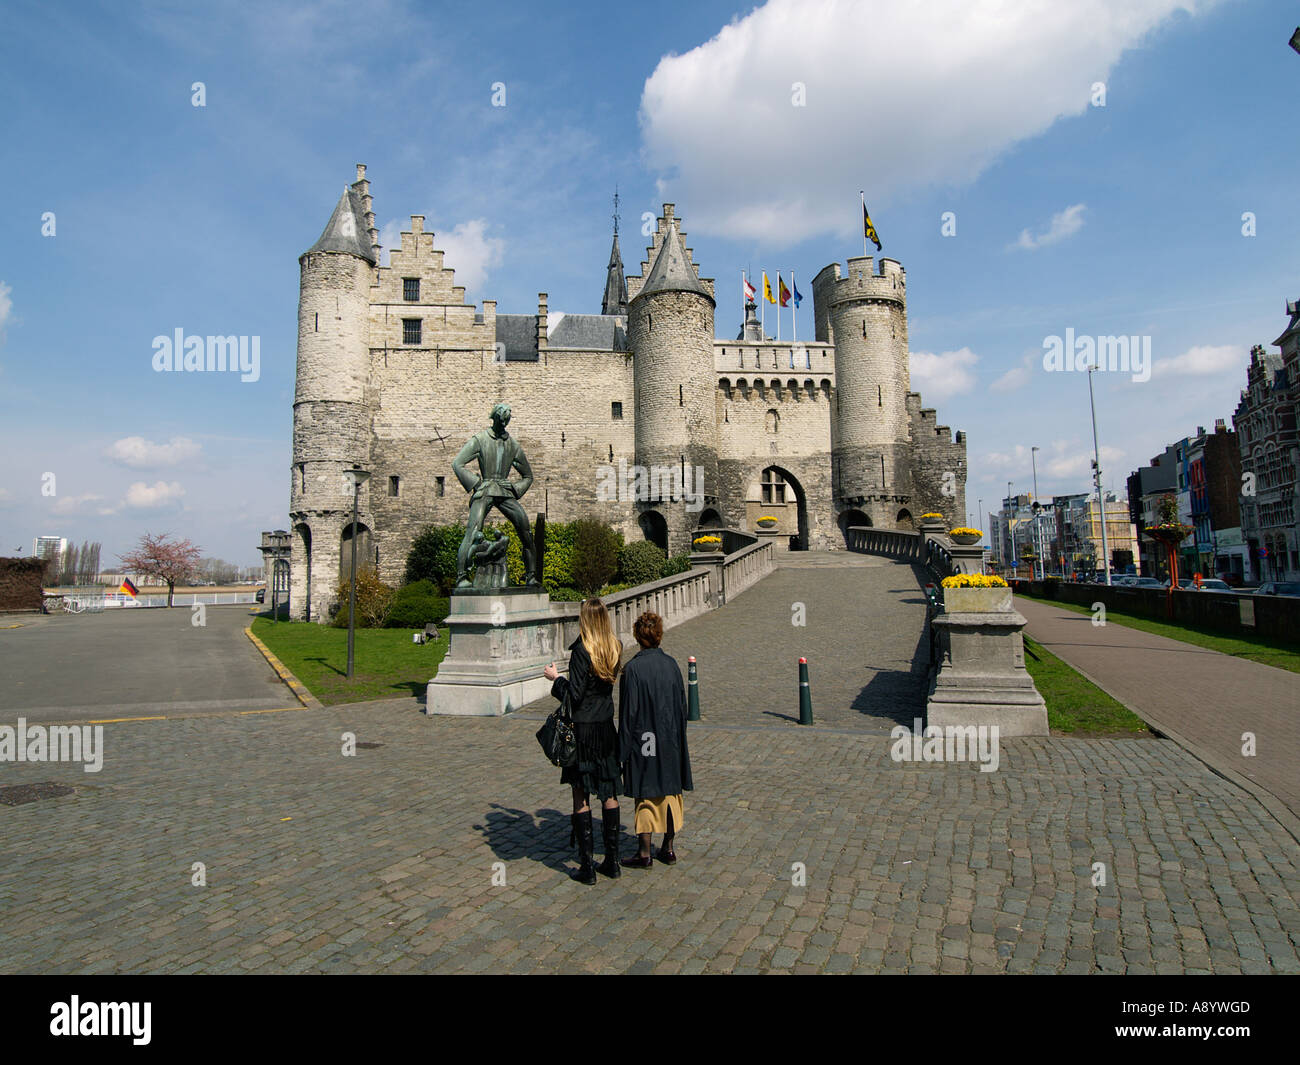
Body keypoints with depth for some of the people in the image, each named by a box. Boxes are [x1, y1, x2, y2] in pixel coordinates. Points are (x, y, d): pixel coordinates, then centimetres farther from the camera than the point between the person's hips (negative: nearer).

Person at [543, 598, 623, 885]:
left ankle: (587, 866, 9)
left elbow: (575, 695, -18)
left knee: (581, 796, 4)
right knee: (609, 793, 13)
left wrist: (555, 678, -1)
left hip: (583, 728, -6)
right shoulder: (616, 648, 1)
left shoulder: (582, 650, -17)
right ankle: (612, 860, 21)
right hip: (607, 726, 6)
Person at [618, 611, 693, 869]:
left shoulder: (633, 668, -15)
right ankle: (669, 849, 23)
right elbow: (682, 705, 5)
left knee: (645, 795, 5)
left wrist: (623, 749, -7)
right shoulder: (671, 664, -1)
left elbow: (628, 712, -14)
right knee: (670, 792, 14)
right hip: (670, 740, 4)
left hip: (643, 741, -4)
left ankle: (645, 854, 13)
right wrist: (678, 739, 16)